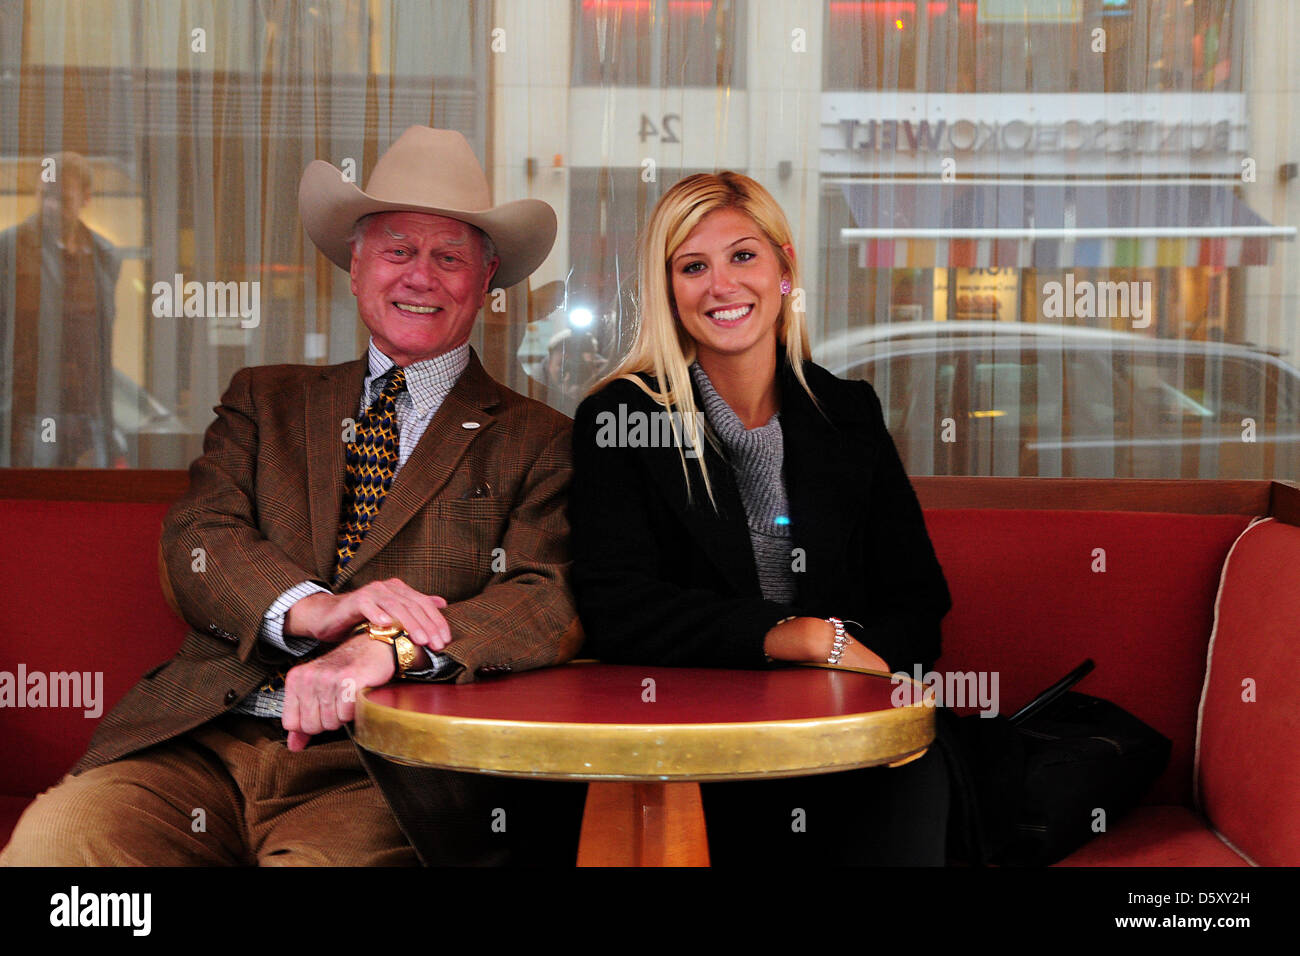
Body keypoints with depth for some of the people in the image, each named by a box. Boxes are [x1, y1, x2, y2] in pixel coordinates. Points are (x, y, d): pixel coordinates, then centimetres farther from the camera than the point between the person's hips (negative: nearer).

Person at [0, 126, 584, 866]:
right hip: (208, 739, 3)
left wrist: (392, 647, -22)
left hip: (384, 772, -2)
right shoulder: (265, 402, 20)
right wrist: (317, 608, -16)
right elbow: (197, 541, 6)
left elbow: (550, 608, -4)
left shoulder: (537, 443, 11)